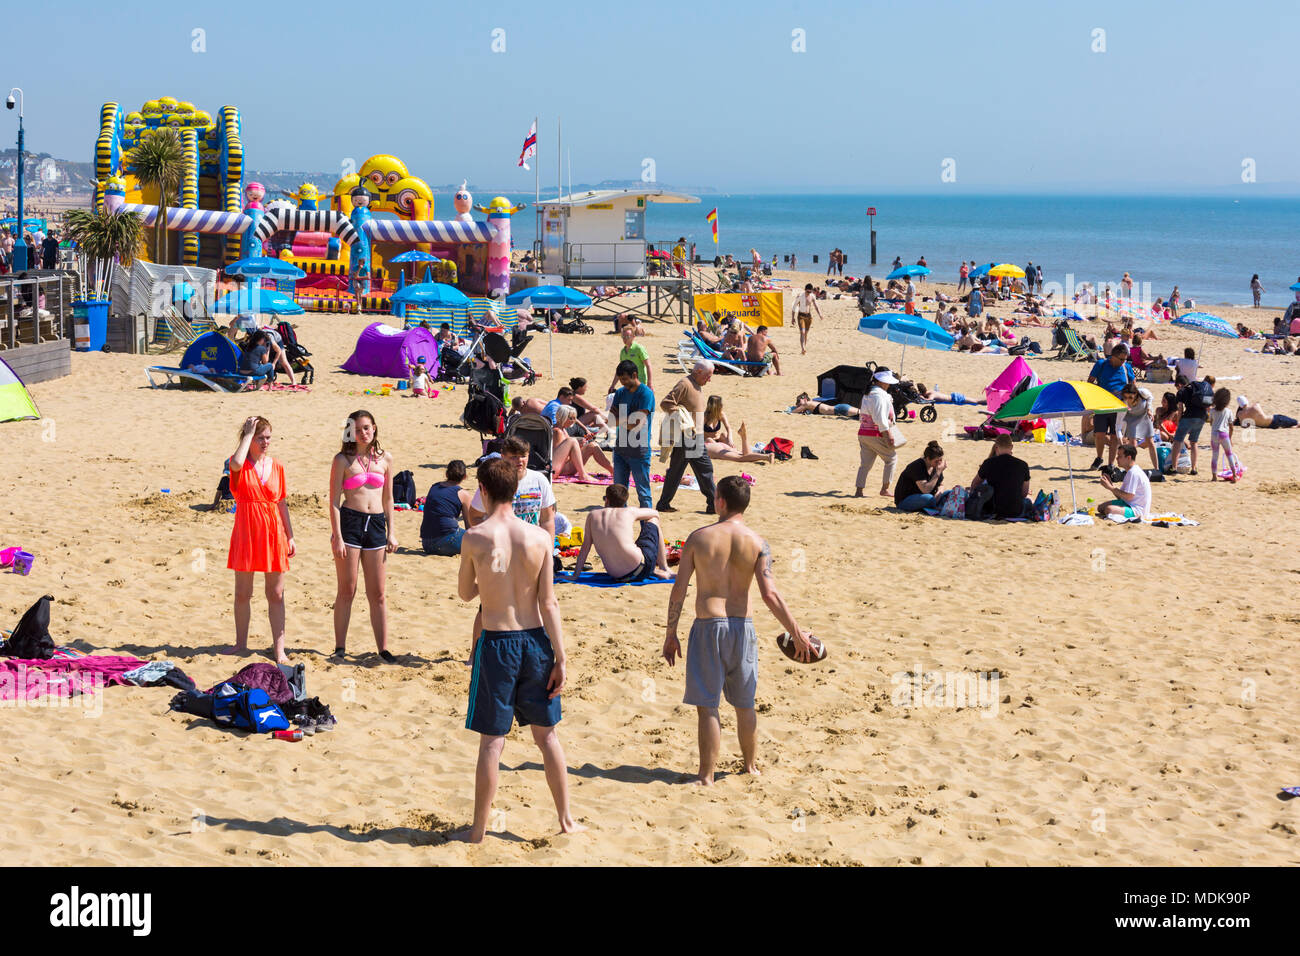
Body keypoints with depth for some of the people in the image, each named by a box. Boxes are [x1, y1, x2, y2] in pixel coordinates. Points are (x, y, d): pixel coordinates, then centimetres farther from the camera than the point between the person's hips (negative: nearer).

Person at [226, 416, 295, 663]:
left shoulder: (277, 467, 7)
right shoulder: (240, 464, -3)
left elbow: (282, 503, 12)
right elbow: (236, 462, -30)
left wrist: (290, 536, 9)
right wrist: (248, 434, -17)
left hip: (273, 533, 2)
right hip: (246, 532, -2)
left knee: (276, 594, 3)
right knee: (242, 593, 8)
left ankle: (278, 648, 8)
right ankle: (241, 643, 22)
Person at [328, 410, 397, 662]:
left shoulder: (385, 459, 10)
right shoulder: (342, 460, -1)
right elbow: (334, 500, -4)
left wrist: (391, 532, 10)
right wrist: (337, 537, -11)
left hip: (376, 525, 3)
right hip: (349, 522, -3)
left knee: (378, 594, 6)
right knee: (347, 591, 2)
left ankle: (383, 648, 12)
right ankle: (340, 647, 12)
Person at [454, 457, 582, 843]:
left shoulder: (474, 538, -10)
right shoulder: (539, 537, -4)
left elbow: (465, 594, 4)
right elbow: (548, 603, -5)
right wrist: (560, 658, -1)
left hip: (496, 643, -2)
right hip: (535, 639, 3)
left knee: (491, 740, 5)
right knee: (547, 734, 16)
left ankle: (479, 829, 12)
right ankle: (567, 819, 22)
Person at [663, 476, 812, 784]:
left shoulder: (699, 537, -4)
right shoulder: (757, 543, -3)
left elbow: (678, 590, -4)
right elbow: (770, 595, -11)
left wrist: (670, 635, 4)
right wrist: (797, 634, -4)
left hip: (707, 627, -2)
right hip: (742, 626, 2)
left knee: (707, 706, 1)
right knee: (745, 704, 18)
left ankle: (706, 776, 0)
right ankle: (751, 765, 33)